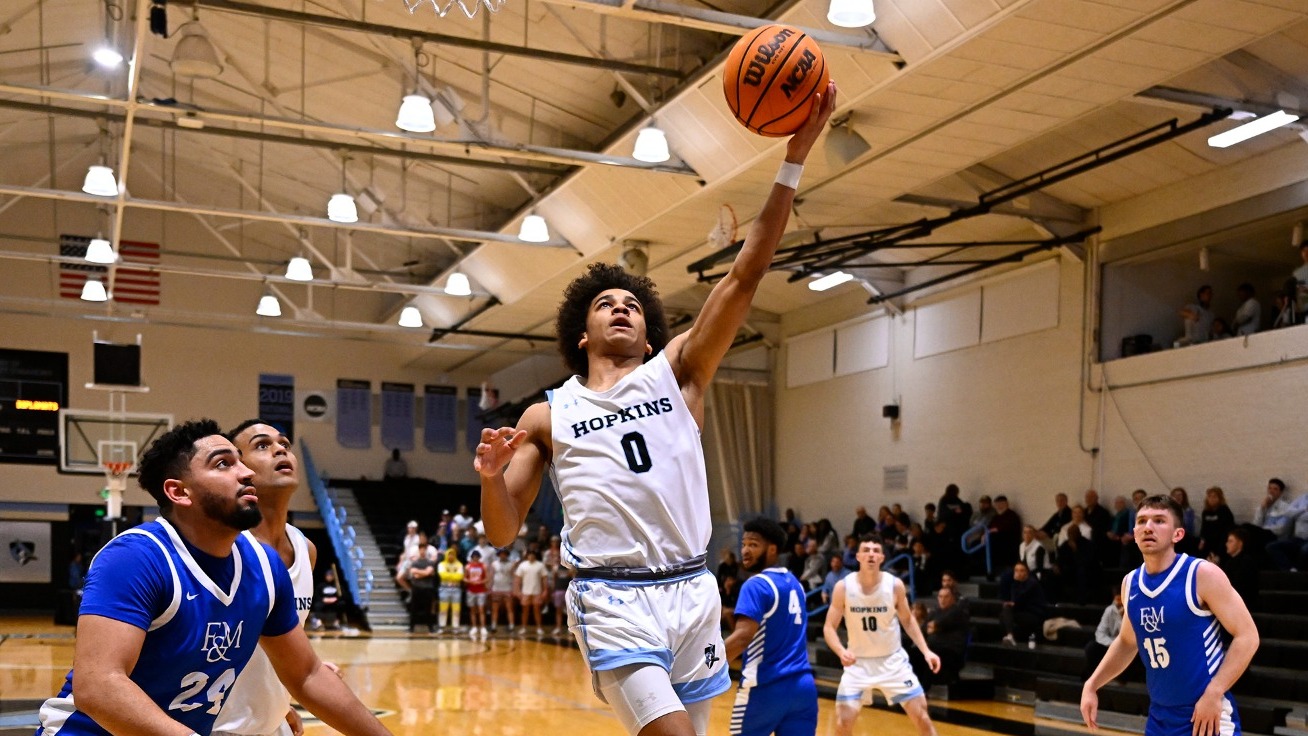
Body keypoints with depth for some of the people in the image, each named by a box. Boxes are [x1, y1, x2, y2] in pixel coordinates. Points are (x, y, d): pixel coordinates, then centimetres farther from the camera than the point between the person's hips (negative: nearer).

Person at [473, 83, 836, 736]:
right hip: (612, 601, -3)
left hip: (692, 593, 3)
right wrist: (491, 475, -15)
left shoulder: (677, 373, 12)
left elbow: (744, 277, 1)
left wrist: (794, 156, -7)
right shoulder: (546, 418, 11)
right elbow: (503, 532, 9)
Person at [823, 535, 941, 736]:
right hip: (859, 662, -1)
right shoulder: (843, 587, -15)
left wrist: (926, 650, -6)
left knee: (921, 716, 0)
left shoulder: (895, 585, -12)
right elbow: (829, 627, -10)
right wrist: (841, 651, -30)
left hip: (892, 660, 1)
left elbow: (907, 620, 5)